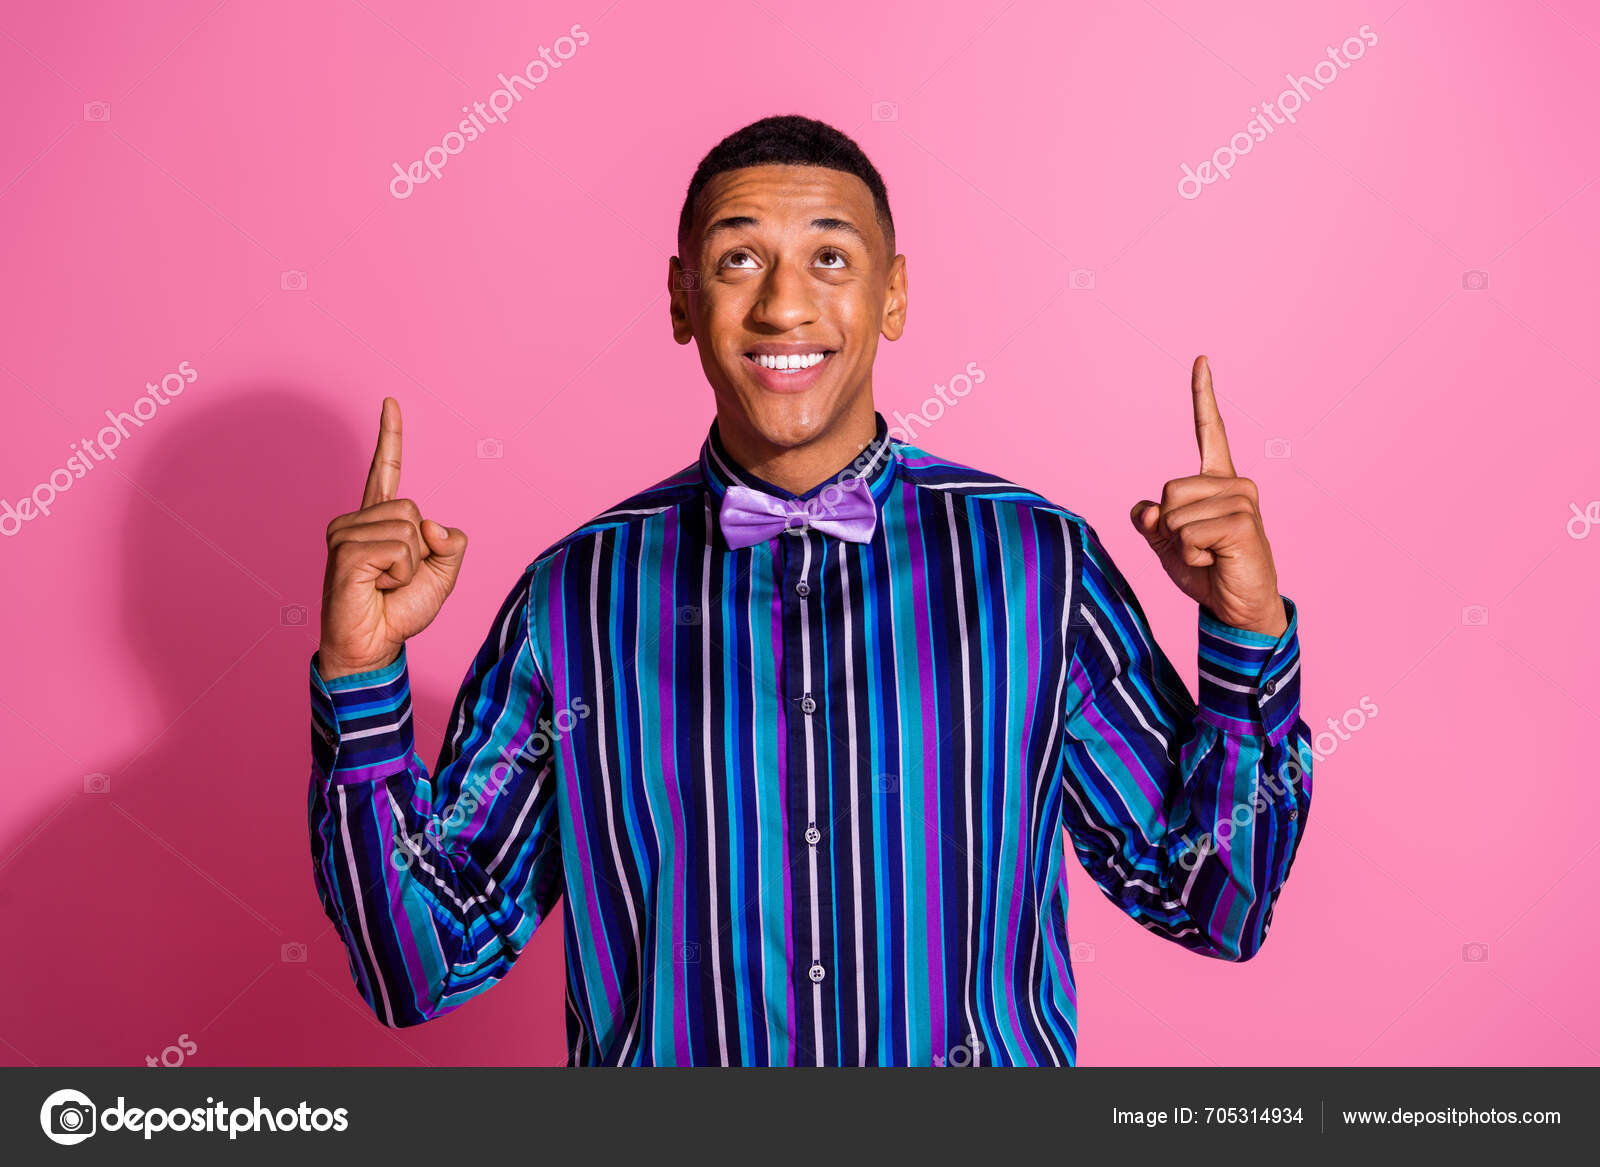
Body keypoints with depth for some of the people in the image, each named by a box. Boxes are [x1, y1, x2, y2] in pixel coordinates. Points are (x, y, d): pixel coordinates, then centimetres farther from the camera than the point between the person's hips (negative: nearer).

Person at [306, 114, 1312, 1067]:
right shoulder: (577, 596, -10)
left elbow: (1212, 905, -4)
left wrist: (1249, 634, -17)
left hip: (995, 1052, 1)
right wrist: (362, 675, -18)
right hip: (659, 1051, 0)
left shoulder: (1037, 559, -11)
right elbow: (426, 966, -7)